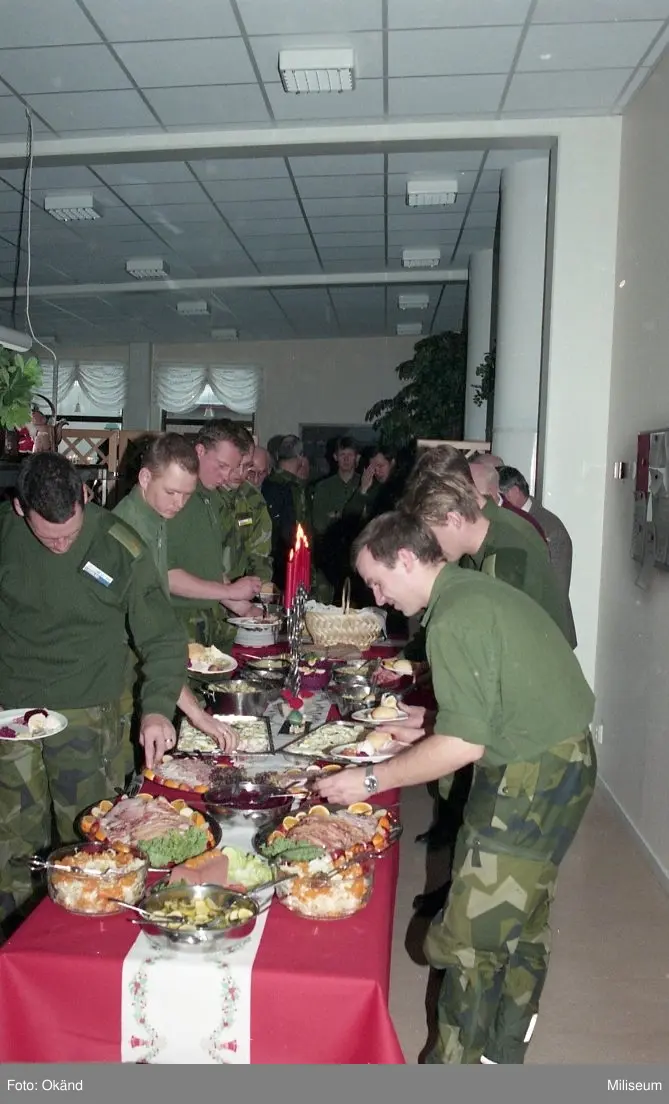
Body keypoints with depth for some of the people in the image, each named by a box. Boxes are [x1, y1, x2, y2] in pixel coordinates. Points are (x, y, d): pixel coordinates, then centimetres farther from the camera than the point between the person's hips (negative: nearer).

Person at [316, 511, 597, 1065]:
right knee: (522, 921, 22)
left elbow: (464, 744, -24)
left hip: (532, 780, -10)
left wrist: (371, 780, -16)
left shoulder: (454, 619, -21)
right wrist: (431, 724, 15)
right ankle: (502, 1052, 38)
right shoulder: (476, 588, 9)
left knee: (471, 940, 1)